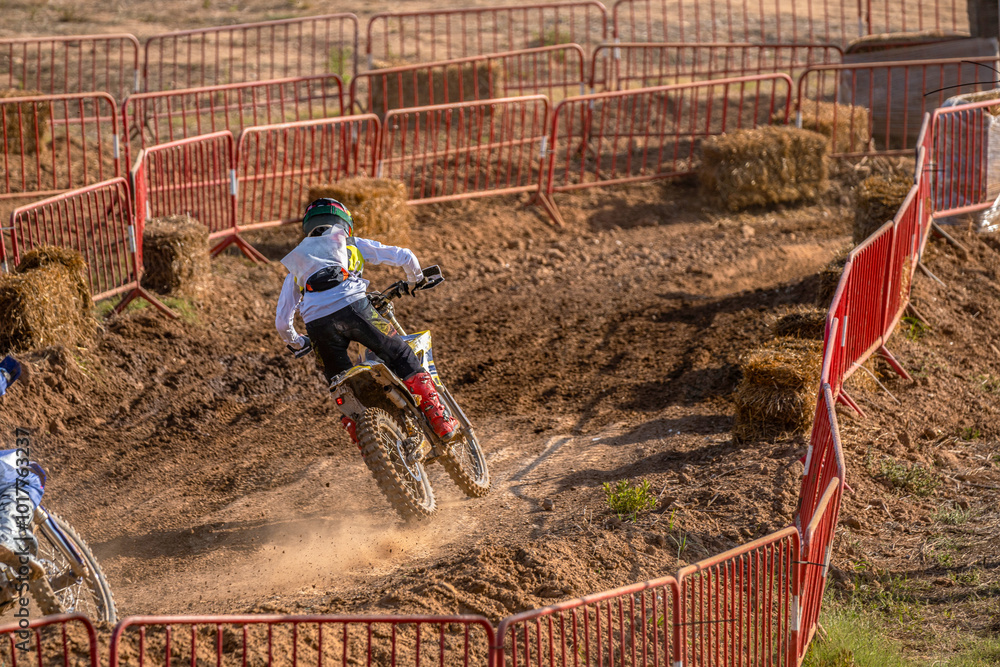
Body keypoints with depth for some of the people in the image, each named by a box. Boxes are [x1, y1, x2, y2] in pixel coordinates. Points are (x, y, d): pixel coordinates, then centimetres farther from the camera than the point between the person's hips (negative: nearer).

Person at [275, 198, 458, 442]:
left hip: (317, 323, 2)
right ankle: (439, 420, 4)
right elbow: (404, 256, 23)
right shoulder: (352, 245, 27)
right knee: (402, 356, 14)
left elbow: (282, 321, 29)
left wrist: (298, 344, 48)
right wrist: (415, 280, 44)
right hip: (352, 307, -2)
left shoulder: (294, 266, 32)